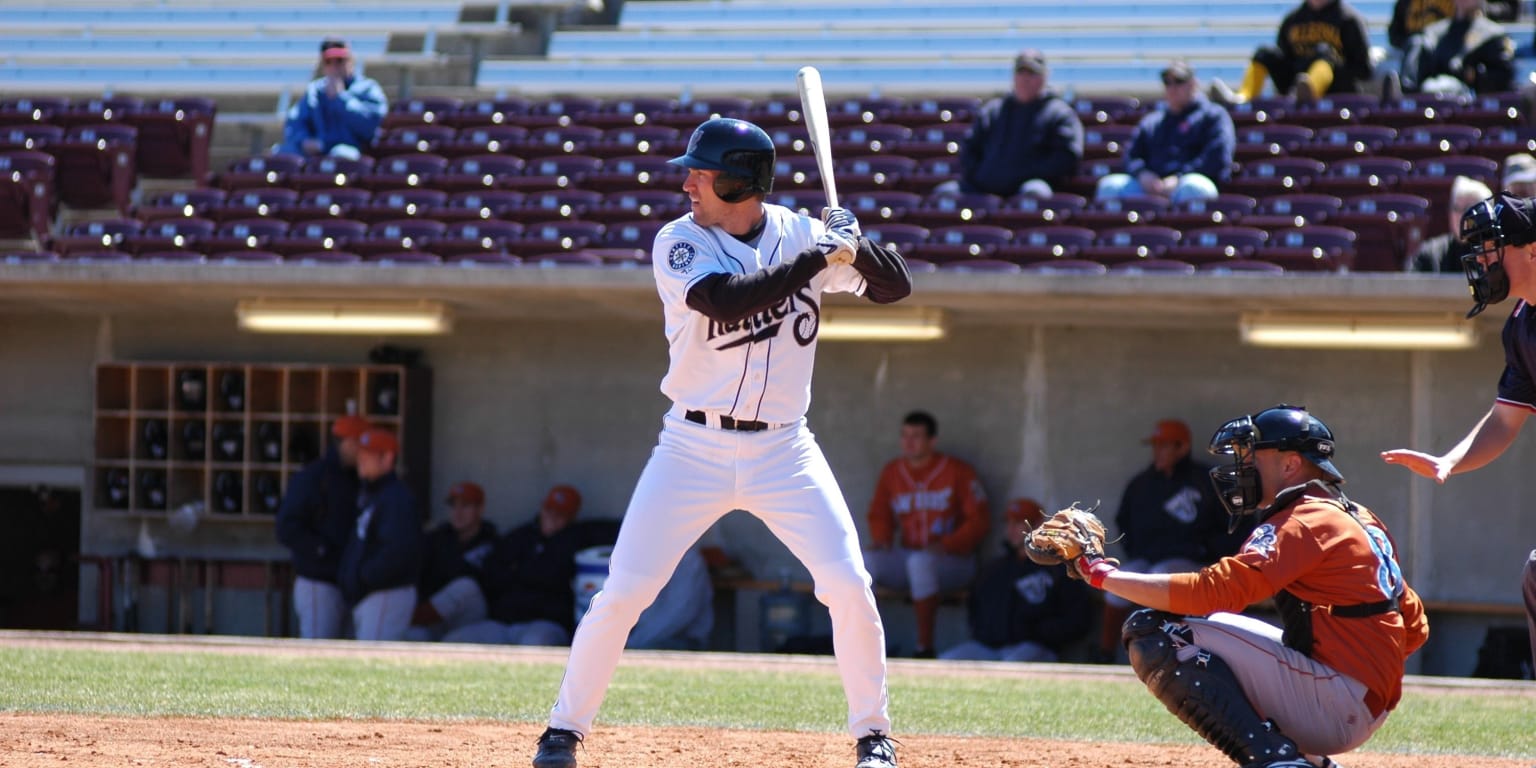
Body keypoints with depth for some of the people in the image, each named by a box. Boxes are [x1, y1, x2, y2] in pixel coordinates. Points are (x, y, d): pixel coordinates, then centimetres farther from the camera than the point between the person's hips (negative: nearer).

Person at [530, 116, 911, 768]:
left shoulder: (800, 233, 2)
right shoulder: (679, 243, -7)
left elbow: (895, 287, 5)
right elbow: (725, 299, -25)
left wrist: (855, 245, -15)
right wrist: (818, 257, -24)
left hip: (784, 450, 1)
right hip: (695, 447, -1)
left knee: (849, 585, -10)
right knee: (621, 594, -6)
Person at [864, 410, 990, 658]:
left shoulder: (958, 472, -3)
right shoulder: (891, 473, 11)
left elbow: (979, 521, -5)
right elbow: (879, 516, 21)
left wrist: (947, 545, -19)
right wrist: (881, 539, -2)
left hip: (953, 561, -5)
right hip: (908, 557, 5)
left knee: (919, 562, -38)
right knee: (865, 561, -23)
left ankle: (925, 646, -33)